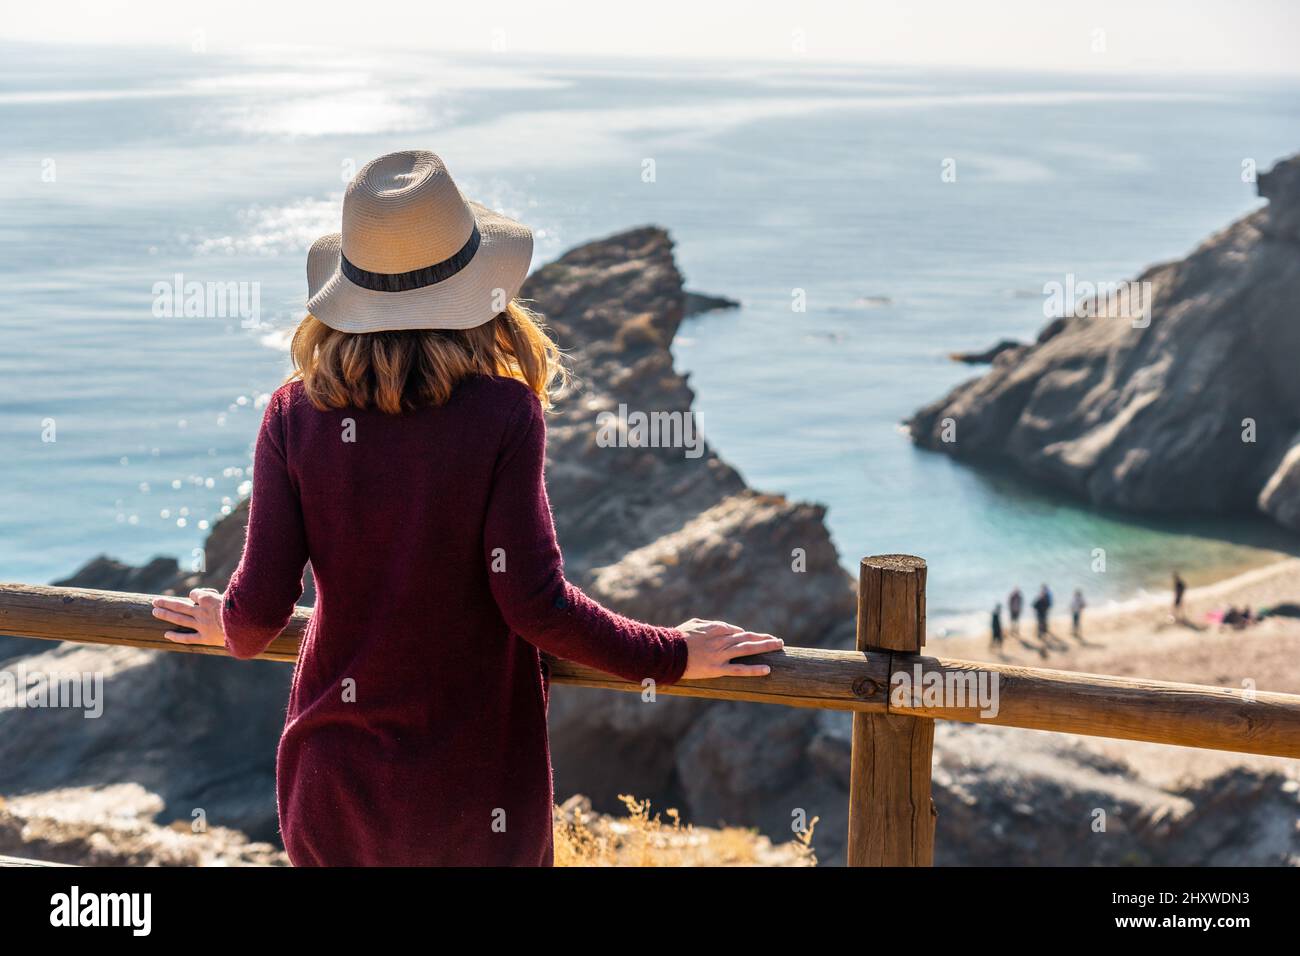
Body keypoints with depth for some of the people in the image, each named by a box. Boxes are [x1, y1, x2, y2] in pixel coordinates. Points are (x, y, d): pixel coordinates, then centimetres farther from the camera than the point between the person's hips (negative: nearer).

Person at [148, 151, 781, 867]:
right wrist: (673, 657, -4)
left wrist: (229, 629, 17)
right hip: (475, 789, -2)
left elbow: (260, 606, -7)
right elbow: (535, 601, -18)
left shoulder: (295, 415, -7)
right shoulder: (503, 413, -15)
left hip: (336, 771, 2)